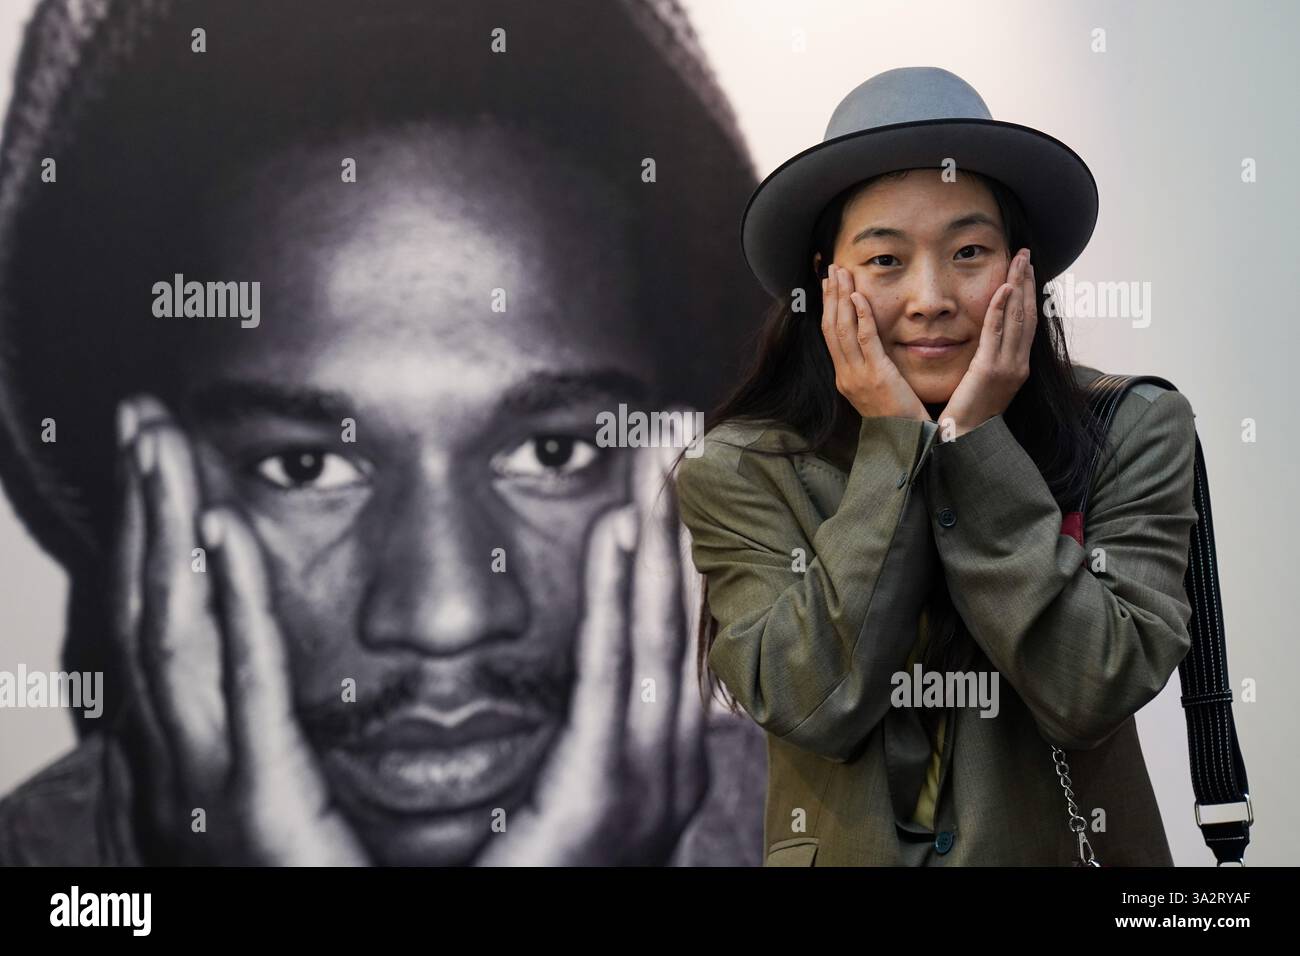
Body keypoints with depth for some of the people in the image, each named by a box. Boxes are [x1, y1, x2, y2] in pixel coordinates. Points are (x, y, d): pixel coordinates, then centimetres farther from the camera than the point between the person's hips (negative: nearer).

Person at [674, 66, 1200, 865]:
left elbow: (1094, 692, -13)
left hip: (1063, 846, 0)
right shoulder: (742, 476, -3)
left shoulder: (1134, 434, -4)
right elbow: (814, 705, -14)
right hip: (843, 847, 0)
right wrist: (895, 443, -13)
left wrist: (976, 443, -14)